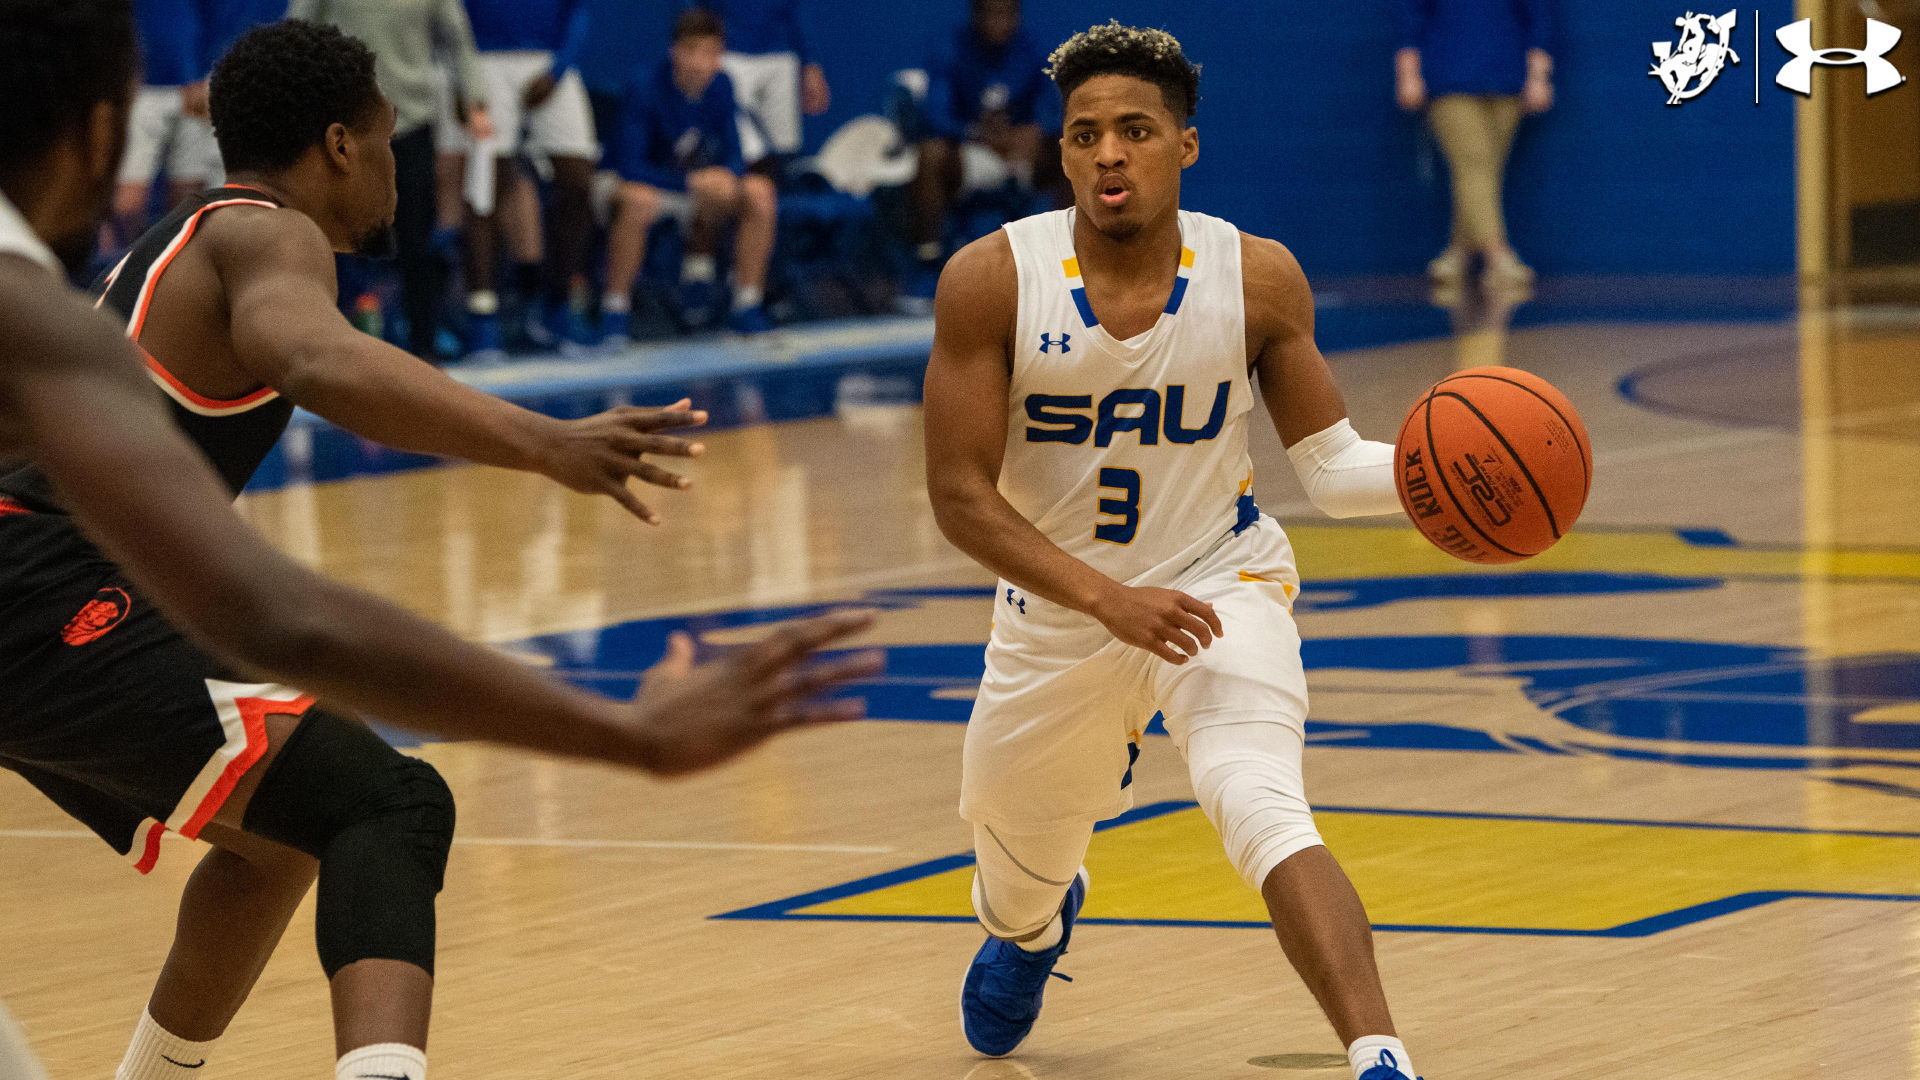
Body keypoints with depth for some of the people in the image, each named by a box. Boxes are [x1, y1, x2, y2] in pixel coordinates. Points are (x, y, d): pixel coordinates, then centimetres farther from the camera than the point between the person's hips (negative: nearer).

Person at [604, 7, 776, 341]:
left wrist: (727, 178, -28)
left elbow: (732, 156, -2)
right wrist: (692, 183, -37)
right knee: (638, 201, -40)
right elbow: (632, 167, -26)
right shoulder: (645, 86, -23)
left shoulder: (720, 86, -7)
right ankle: (614, 310, -27)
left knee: (760, 192, -17)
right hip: (646, 180, -5)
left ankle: (747, 307, -8)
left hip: (699, 183, 5)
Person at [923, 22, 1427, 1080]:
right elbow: (960, 495, -19)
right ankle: (1034, 922, 61)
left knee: (1264, 812, -30)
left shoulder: (1258, 278, -15)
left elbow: (1328, 463, -7)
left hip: (1218, 584, -2)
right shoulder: (991, 281, -19)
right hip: (1056, 607, 2)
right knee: (1017, 874, 21)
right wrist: (1109, 600, -30)